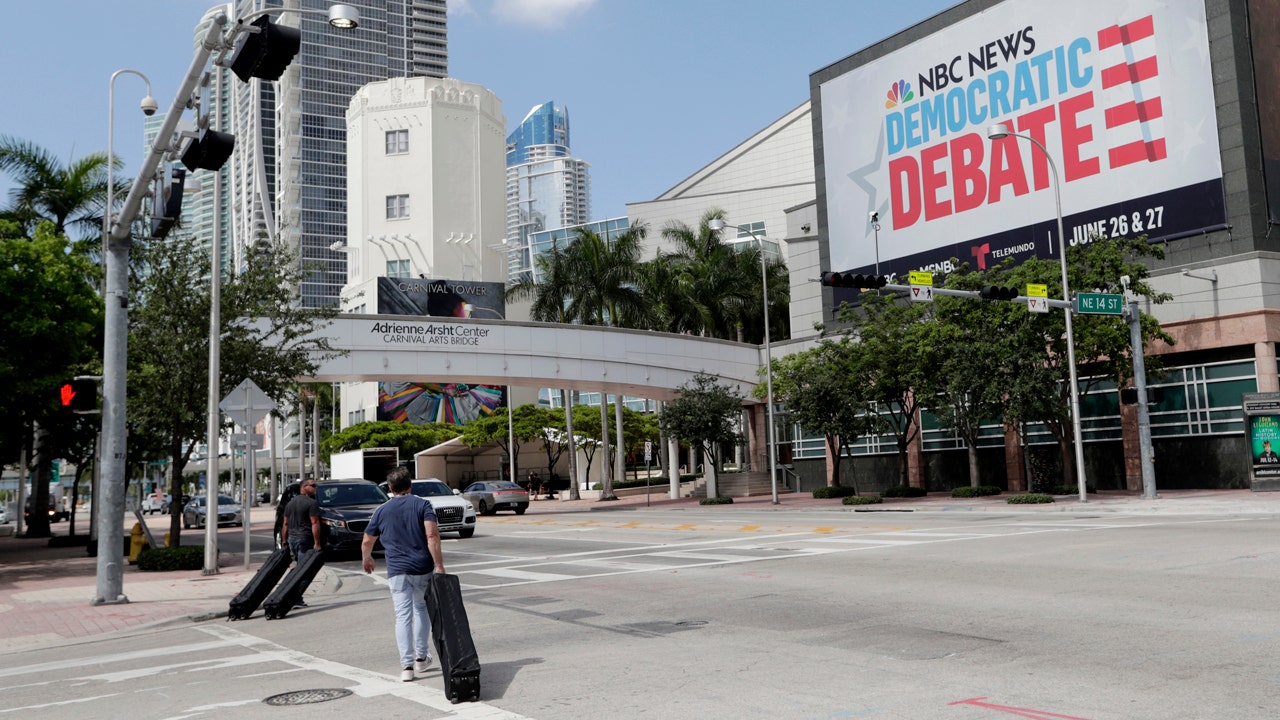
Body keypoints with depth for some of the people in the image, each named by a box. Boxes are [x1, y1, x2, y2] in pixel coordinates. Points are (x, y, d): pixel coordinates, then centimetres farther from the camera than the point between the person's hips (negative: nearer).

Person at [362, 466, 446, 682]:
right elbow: (432, 535, -14)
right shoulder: (422, 505, 0)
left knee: (403, 616, 1)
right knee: (421, 609, 20)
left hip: (397, 571, 0)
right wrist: (439, 565, -14)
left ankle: (407, 665, -6)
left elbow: (367, 542, 16)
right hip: (423, 568, 0)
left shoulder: (381, 511, 7)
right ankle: (421, 658, 24)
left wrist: (367, 559, 36)